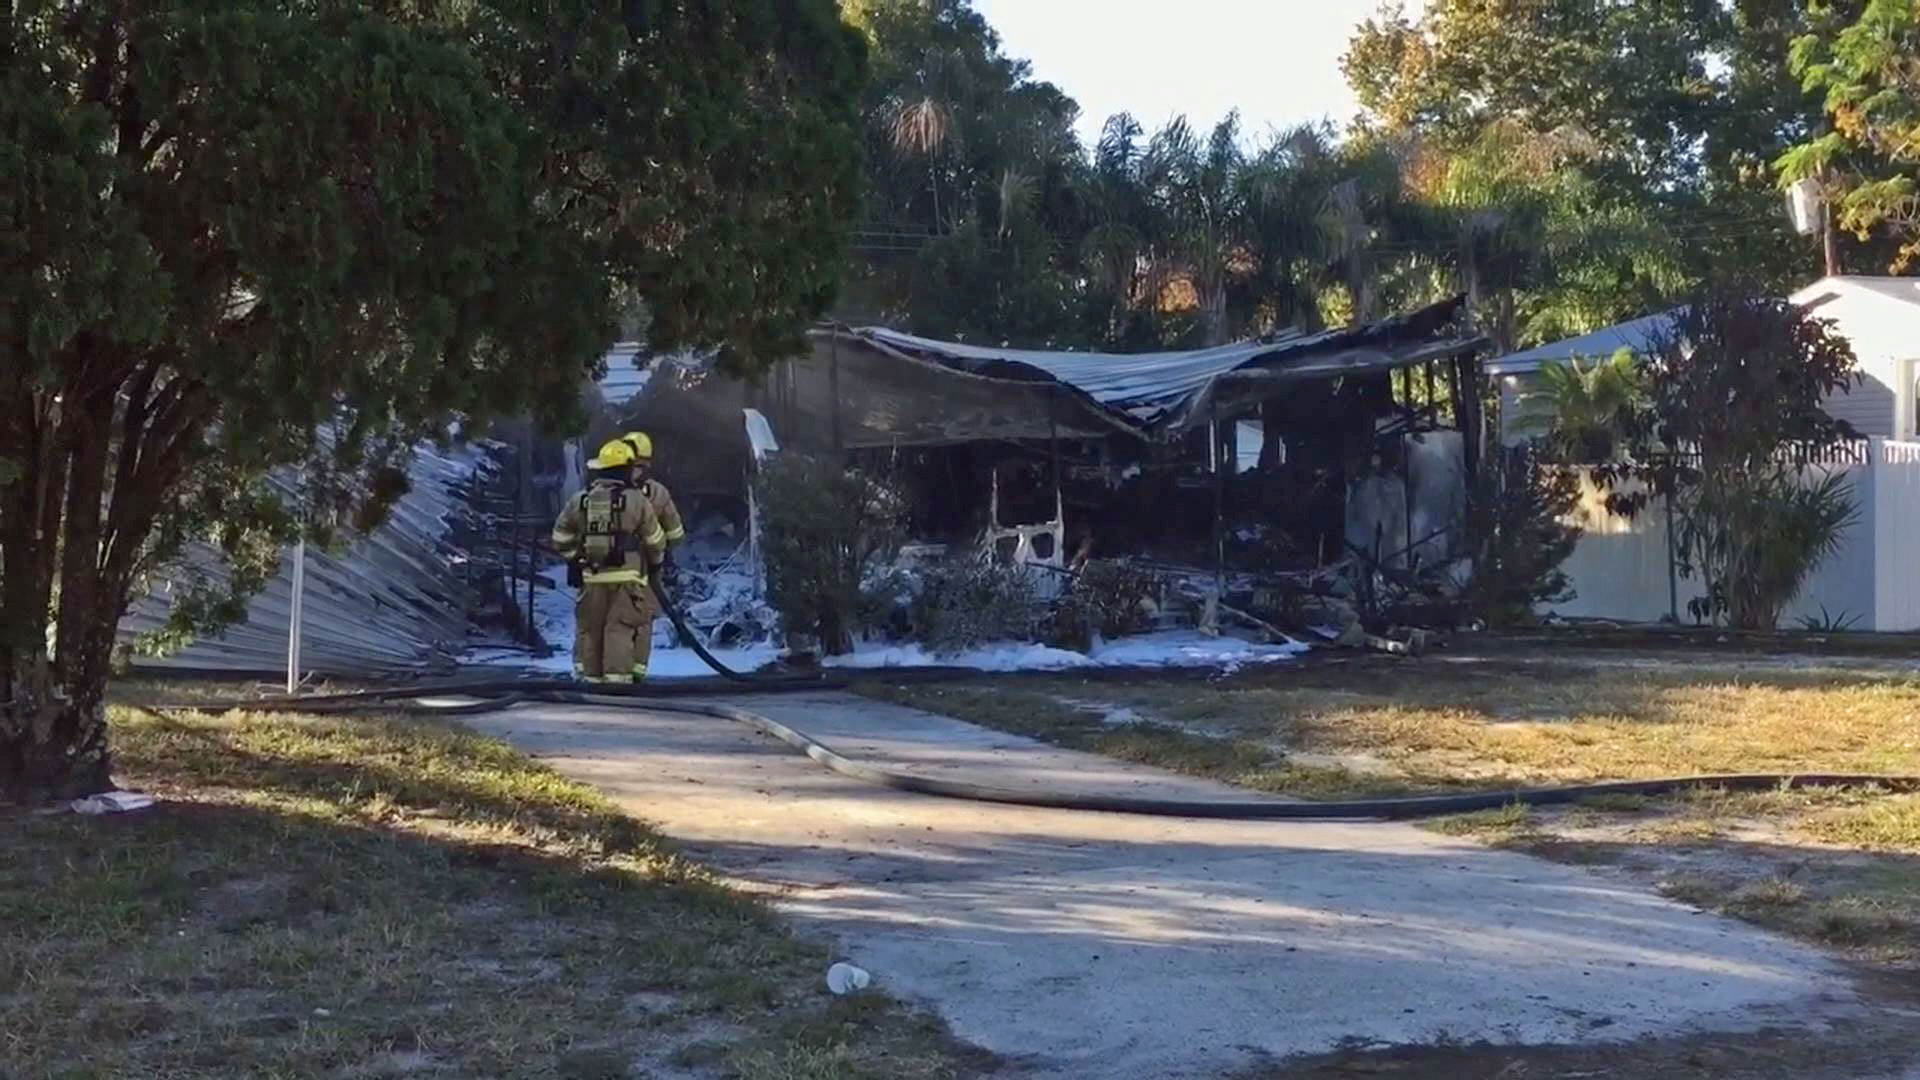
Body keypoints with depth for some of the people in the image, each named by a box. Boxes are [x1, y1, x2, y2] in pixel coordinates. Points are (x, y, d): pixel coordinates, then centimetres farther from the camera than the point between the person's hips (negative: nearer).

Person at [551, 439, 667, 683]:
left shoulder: (579, 501, 3)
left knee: (589, 628, 13)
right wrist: (655, 562, 20)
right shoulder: (636, 501, -7)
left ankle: (590, 675, 18)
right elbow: (655, 540, 2)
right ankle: (618, 674, -7)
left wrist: (577, 558, 24)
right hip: (627, 578, -3)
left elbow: (561, 540, 9)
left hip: (592, 579, 3)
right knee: (622, 628, -2)